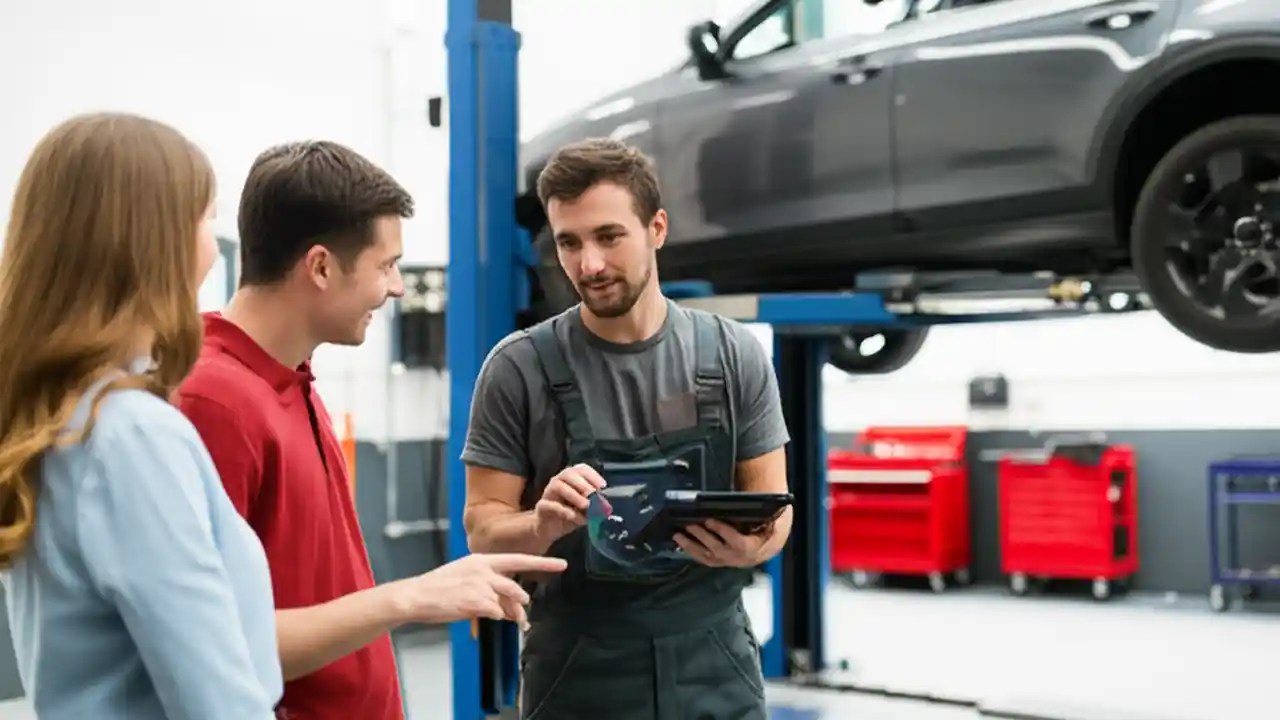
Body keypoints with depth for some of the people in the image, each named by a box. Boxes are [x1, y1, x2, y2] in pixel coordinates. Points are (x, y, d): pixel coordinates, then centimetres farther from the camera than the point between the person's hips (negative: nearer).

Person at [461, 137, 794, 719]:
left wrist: (750, 546, -18)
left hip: (714, 667, 2)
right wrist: (542, 525, -25)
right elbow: (483, 526, -3)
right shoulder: (519, 367, -6)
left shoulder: (735, 355, -1)